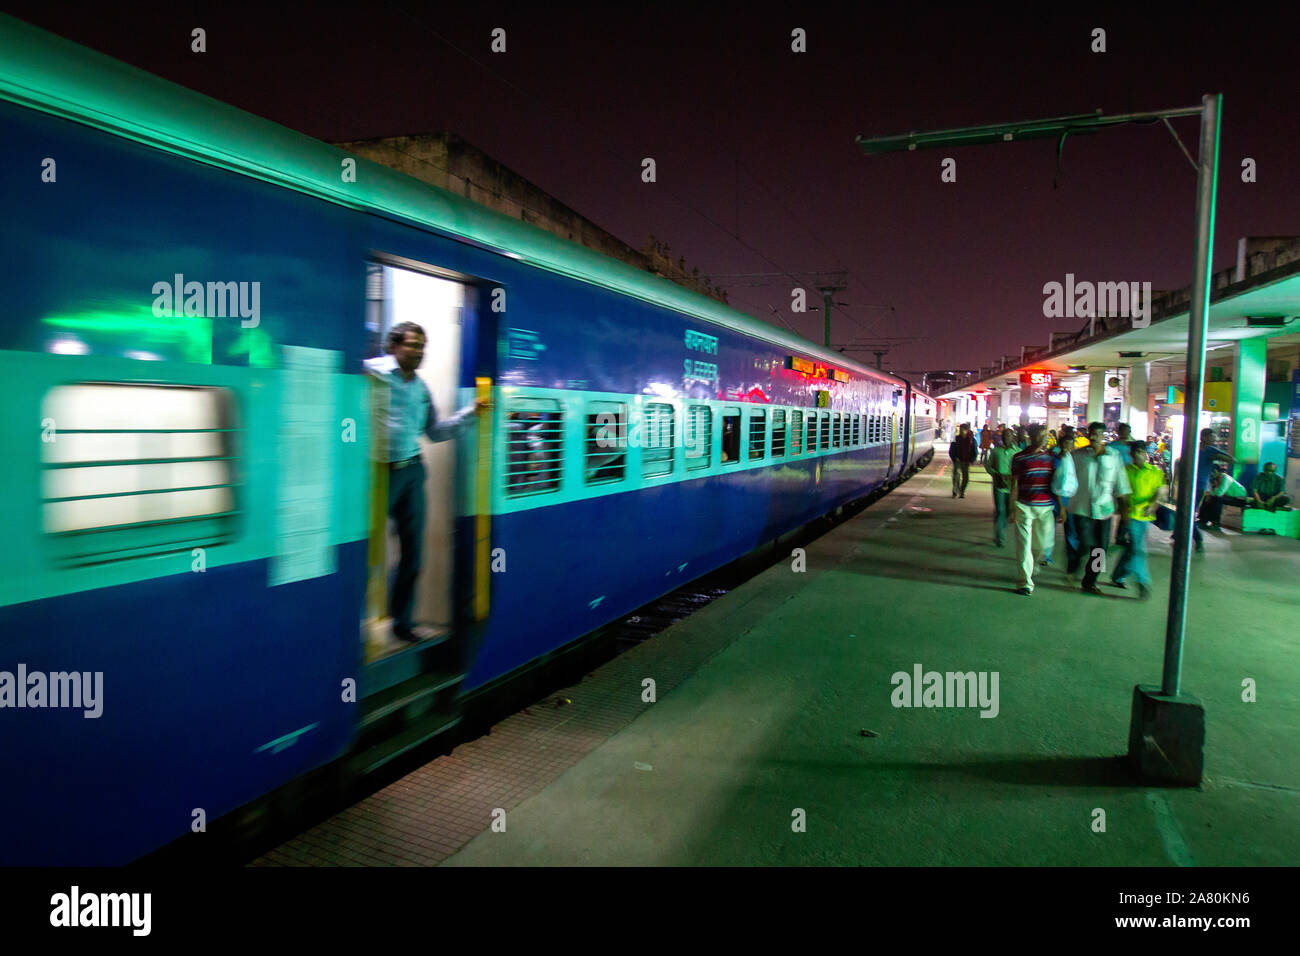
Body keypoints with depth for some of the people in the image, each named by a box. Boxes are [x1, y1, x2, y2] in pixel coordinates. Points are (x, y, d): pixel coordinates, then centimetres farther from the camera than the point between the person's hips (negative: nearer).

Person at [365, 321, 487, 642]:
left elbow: (434, 432, 18)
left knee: (412, 549, 9)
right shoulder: (373, 371, -5)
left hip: (412, 471, 6)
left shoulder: (421, 388, 14)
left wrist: (471, 412, 10)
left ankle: (402, 621, 23)